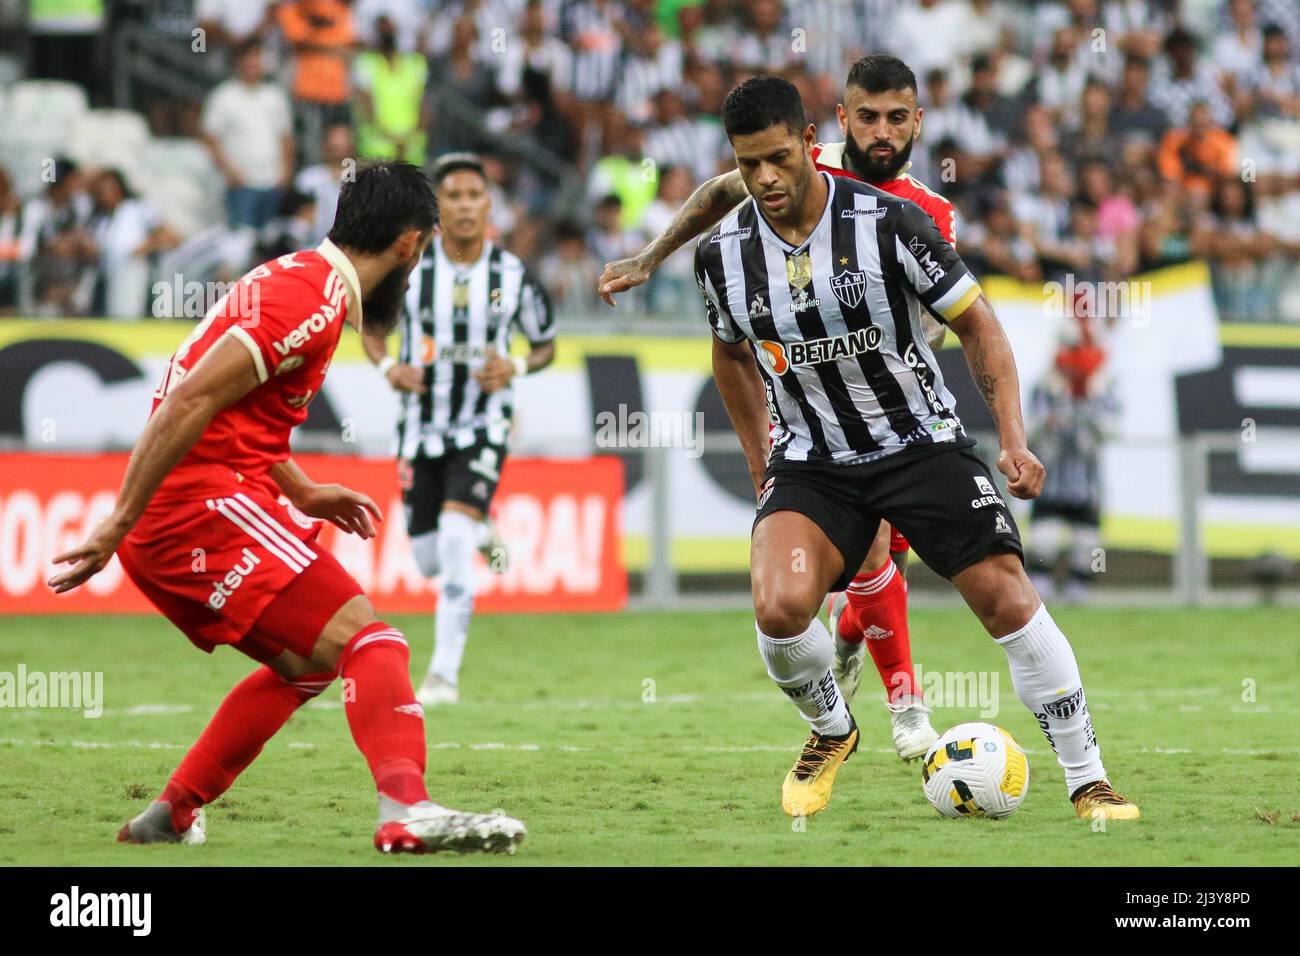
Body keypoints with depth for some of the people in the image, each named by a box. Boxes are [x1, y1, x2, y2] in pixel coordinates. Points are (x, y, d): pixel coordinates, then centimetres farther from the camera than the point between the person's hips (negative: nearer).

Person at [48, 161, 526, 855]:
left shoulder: (299, 279, 18)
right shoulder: (313, 301, -13)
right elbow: (191, 401, -21)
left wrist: (303, 495, 25)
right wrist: (121, 522, -21)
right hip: (204, 506, -10)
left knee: (308, 663, 21)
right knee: (365, 637, -16)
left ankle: (170, 817, 23)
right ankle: (406, 811, -33)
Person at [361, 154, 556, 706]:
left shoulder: (513, 276, -6)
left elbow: (545, 345, 9)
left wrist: (516, 367, -13)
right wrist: (387, 366, -11)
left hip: (482, 427, -2)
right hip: (421, 427, 2)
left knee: (455, 539, -21)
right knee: (429, 562, 7)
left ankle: (444, 675, -15)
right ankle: (481, 535, 45)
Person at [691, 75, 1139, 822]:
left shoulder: (889, 222, -16)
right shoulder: (723, 254, -6)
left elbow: (976, 323, -7)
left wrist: (1014, 440, -15)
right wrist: (762, 469, 14)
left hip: (921, 443, -2)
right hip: (811, 463, 2)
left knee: (1008, 597, -11)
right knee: (779, 607, -23)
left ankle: (1088, 781, 3)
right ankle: (832, 732, 9)